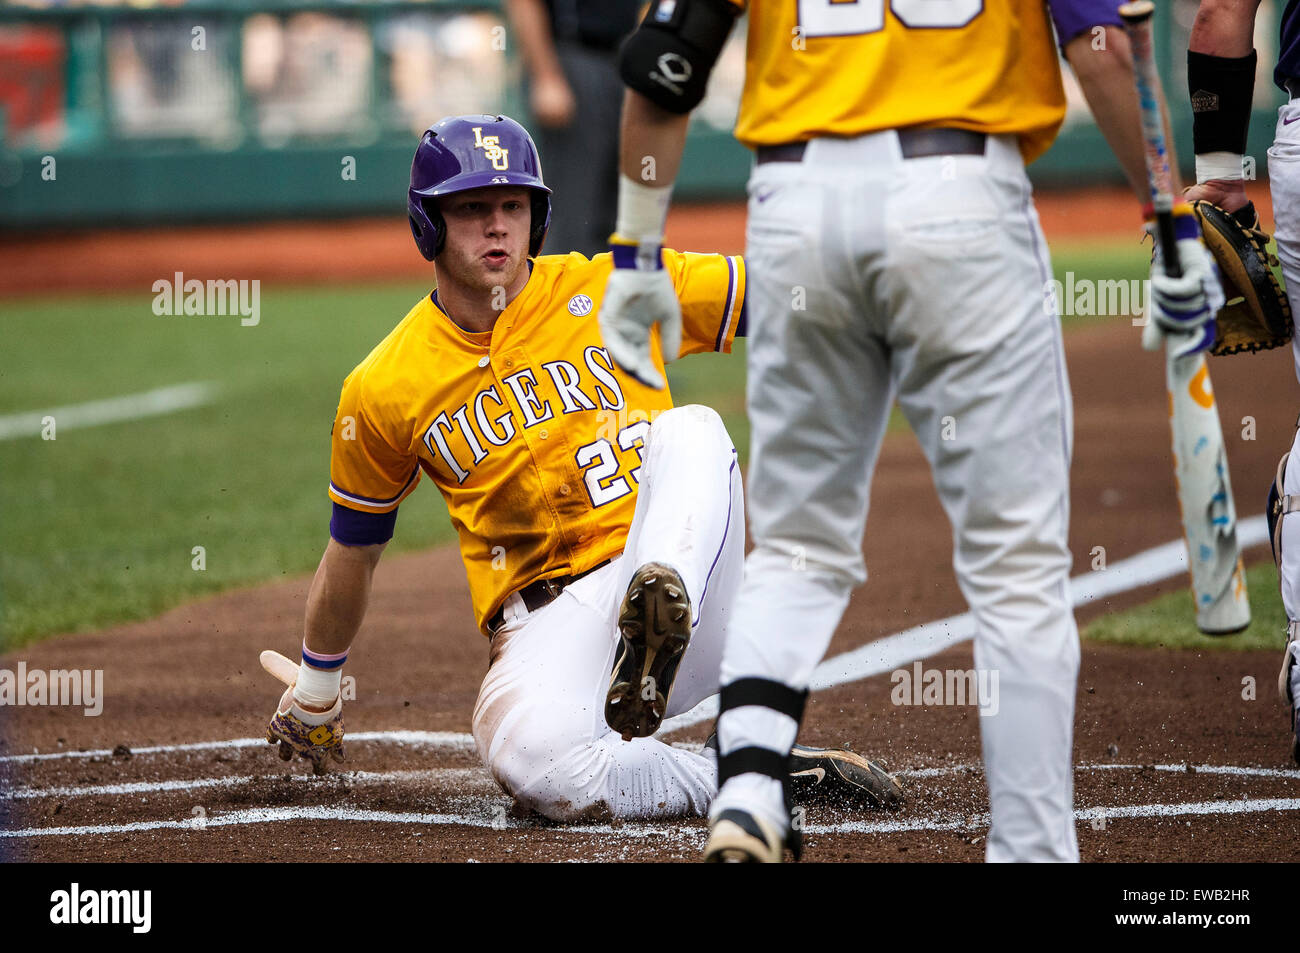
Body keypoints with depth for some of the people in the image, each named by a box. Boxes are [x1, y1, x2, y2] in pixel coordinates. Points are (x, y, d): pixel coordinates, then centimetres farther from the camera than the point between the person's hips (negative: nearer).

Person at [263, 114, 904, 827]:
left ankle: (660, 617, -55)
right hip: (544, 621, 0)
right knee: (530, 758, -36)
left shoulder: (619, 289, 7)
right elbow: (352, 549, 22)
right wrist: (314, 691, 34)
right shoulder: (382, 391, 8)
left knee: (690, 429, -29)